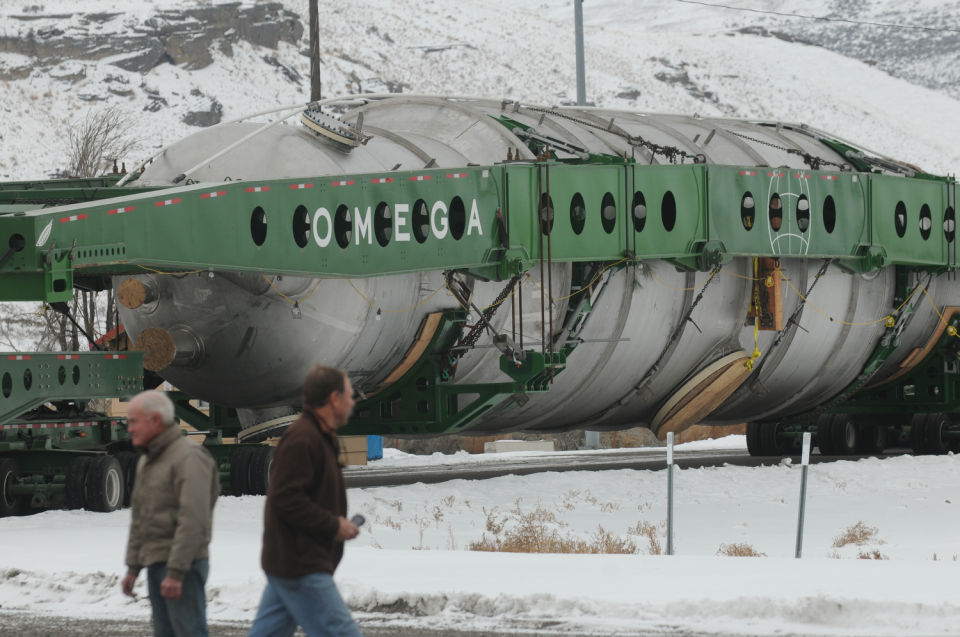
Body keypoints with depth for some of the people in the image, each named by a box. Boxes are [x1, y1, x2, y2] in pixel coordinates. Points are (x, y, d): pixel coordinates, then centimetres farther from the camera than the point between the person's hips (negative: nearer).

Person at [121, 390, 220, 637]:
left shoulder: (188, 457, -13)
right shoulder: (147, 462, 18)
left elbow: (193, 520, -20)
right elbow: (139, 521, 23)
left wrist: (176, 572, -24)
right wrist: (132, 568, 18)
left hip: (183, 566, -9)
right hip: (156, 565, 9)